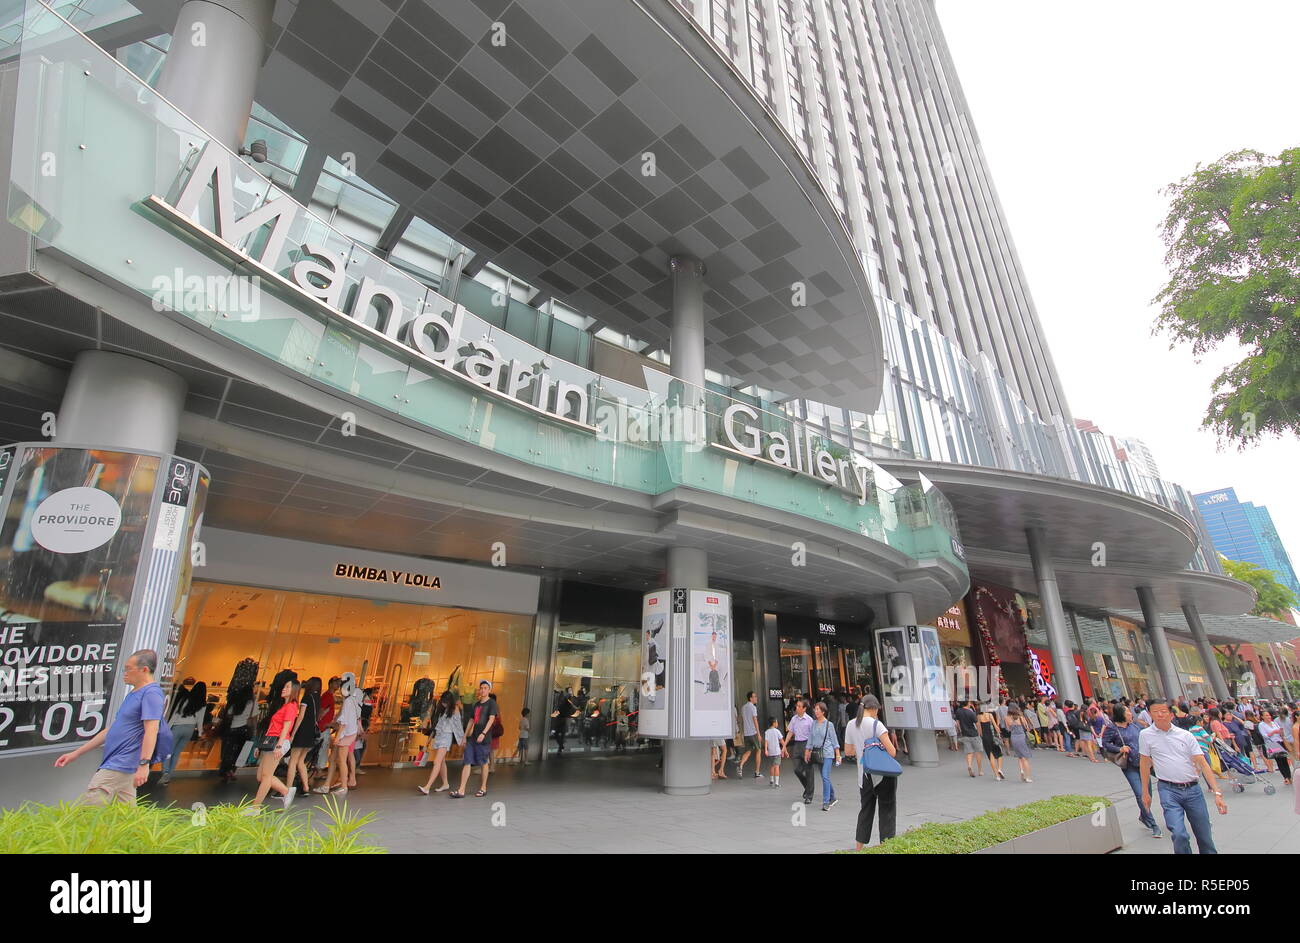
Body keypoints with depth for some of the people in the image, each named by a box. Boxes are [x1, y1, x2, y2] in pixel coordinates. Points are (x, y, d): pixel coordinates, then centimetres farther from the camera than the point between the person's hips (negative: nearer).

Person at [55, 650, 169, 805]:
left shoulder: (151, 693, -14)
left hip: (120, 767, -9)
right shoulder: (133, 694, 20)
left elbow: (151, 730, -22)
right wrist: (76, 753, 26)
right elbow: (111, 730, 26)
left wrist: (144, 765, -27)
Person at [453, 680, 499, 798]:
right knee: (467, 763, 0)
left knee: (483, 763, 4)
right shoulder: (476, 704, 16)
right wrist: (465, 736, 16)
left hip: (484, 739, -6)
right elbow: (471, 721, 20)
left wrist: (483, 733, -27)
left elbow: (491, 719, -15)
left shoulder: (491, 703, -3)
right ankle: (461, 791, 1)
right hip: (472, 738, 6)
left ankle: (483, 789, 16)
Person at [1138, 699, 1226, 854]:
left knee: (1205, 837, 10)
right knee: (1179, 835, -16)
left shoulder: (1186, 735, 1)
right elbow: (1145, 763, 7)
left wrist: (1217, 793, -8)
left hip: (1193, 789, 2)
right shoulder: (1145, 735, -1)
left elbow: (1202, 763, 0)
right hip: (1168, 790, -2)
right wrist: (1145, 792, 9)